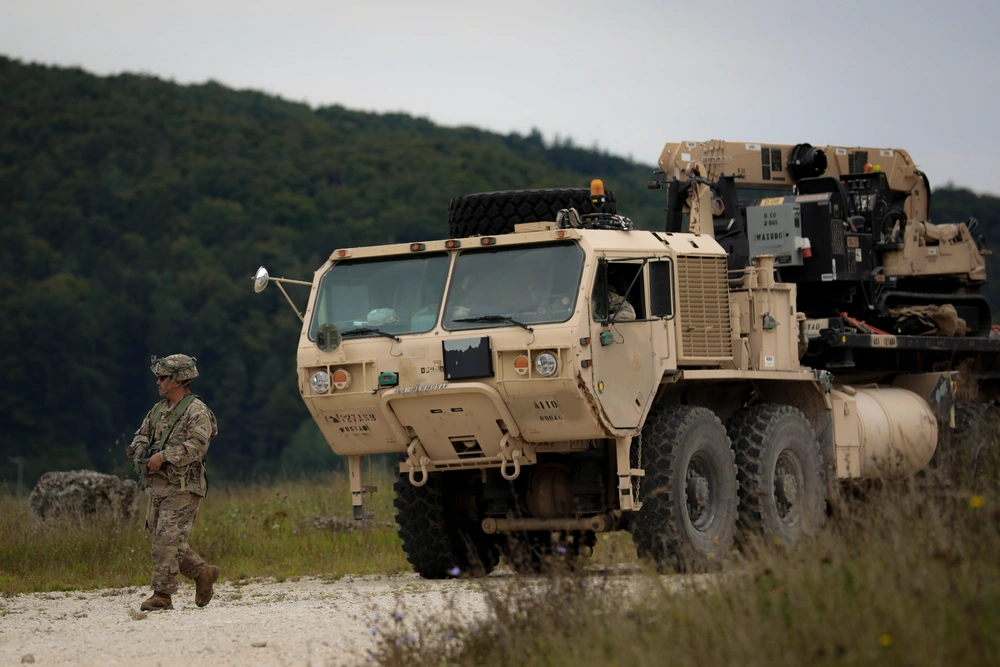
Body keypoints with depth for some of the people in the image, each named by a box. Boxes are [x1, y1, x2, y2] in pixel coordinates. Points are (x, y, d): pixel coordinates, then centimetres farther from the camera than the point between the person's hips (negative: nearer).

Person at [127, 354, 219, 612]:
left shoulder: (196, 411, -9)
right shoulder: (158, 410, 17)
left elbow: (197, 445, -21)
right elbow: (140, 438, 20)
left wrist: (163, 456, -23)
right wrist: (143, 453, -2)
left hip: (183, 487, -9)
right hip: (157, 486, 9)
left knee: (167, 540, -13)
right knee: (161, 539, 10)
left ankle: (162, 595, -10)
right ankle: (203, 573, 24)